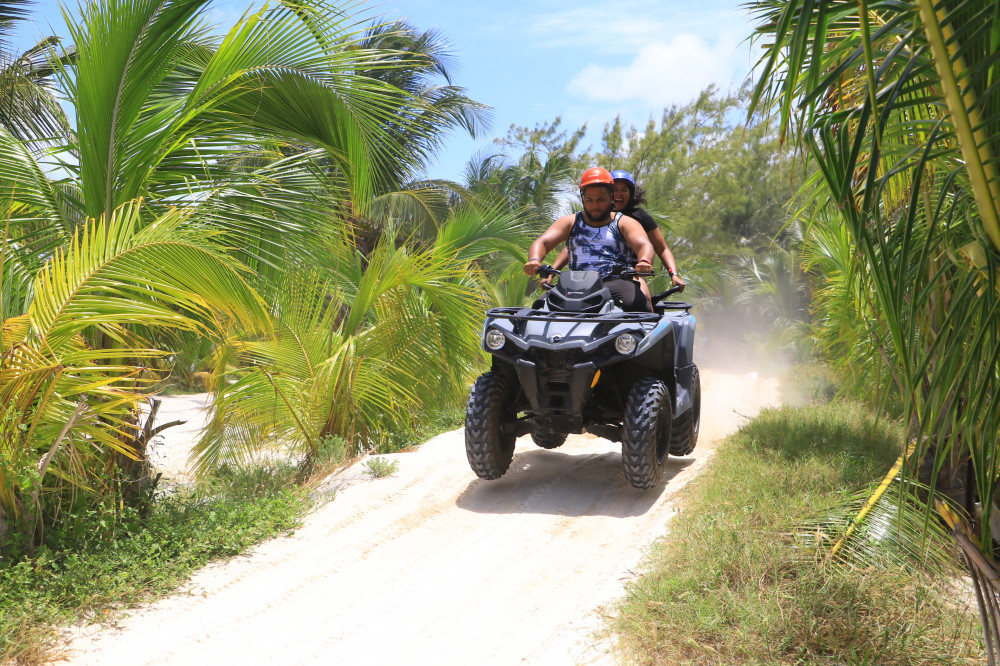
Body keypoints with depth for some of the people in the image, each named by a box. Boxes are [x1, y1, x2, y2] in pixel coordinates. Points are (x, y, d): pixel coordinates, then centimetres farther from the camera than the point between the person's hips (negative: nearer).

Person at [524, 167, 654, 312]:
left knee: (634, 304, -36)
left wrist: (644, 262, -29)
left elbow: (644, 245, -3)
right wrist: (534, 260, -16)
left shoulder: (625, 223, 15)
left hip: (619, 281, -2)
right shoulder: (570, 222, 22)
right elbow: (542, 242, 9)